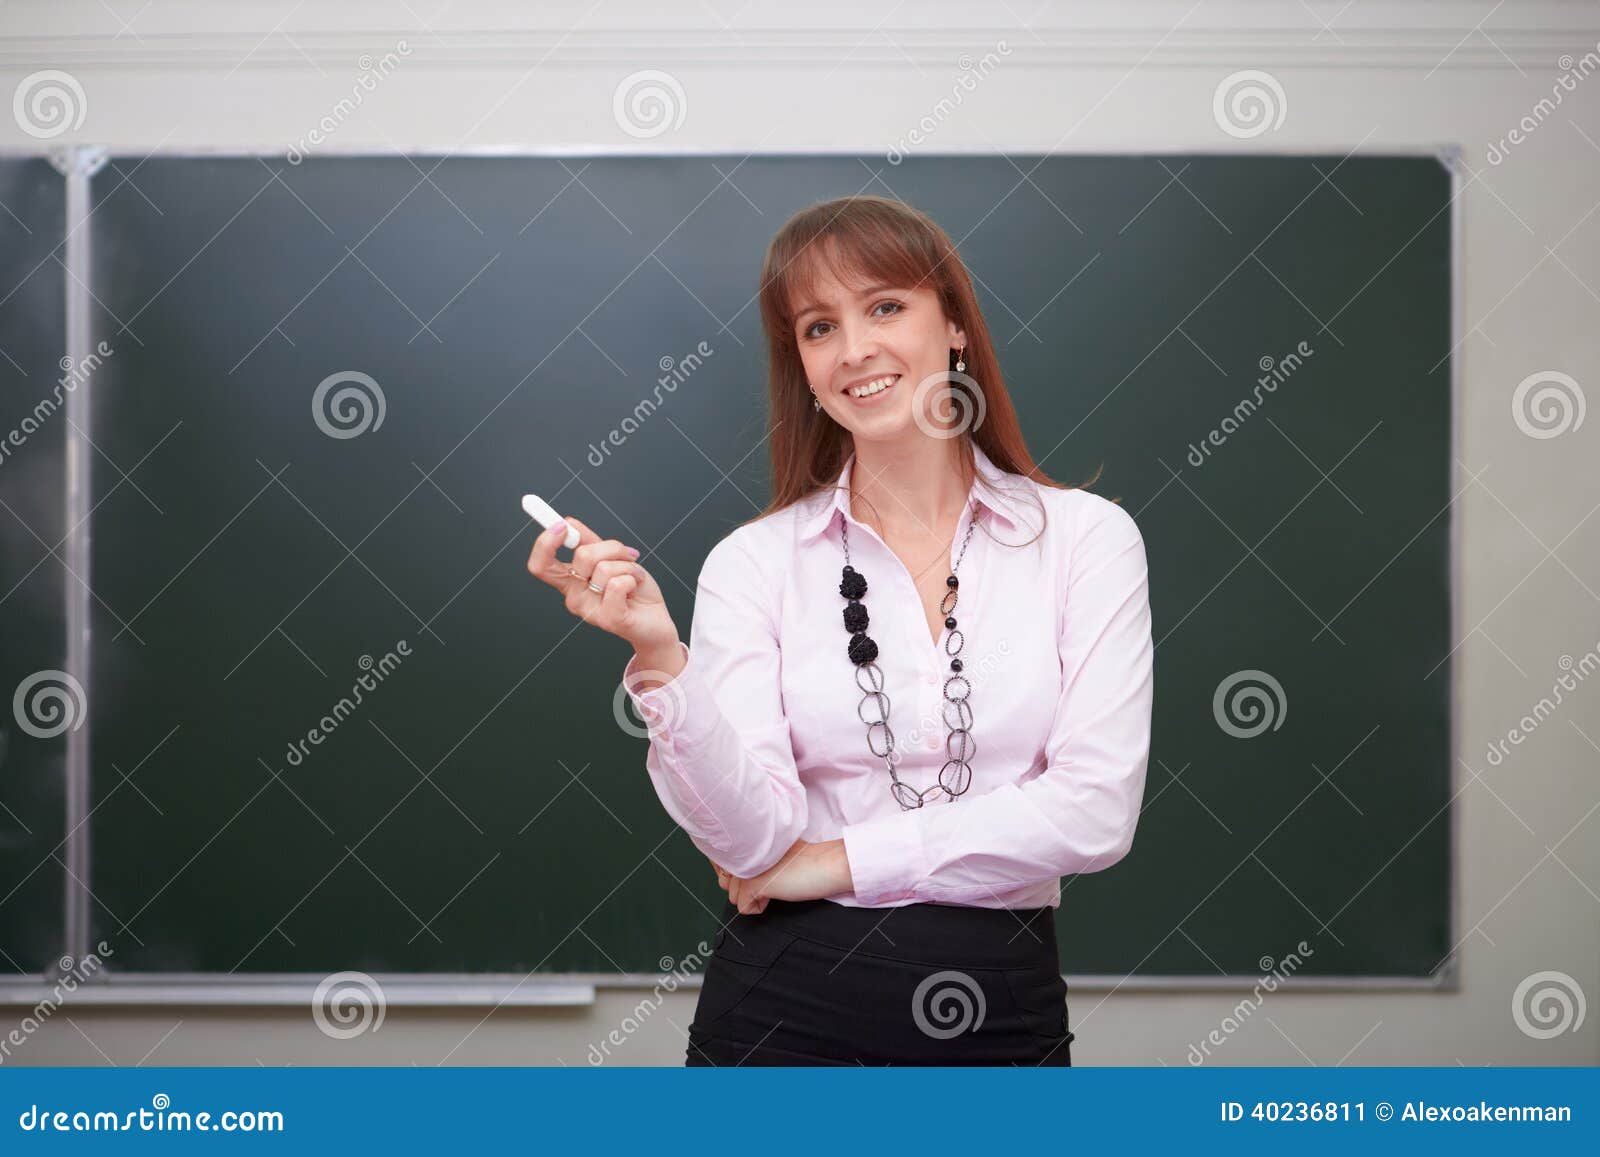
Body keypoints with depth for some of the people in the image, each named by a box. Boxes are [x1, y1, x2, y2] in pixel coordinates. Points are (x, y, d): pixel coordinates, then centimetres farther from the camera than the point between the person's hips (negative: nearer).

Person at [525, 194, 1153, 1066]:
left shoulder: (1086, 537, -2)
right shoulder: (753, 563, -2)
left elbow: (1096, 812, -12)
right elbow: (750, 840, -11)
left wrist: (841, 860, -10)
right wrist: (659, 657, -26)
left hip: (1004, 1013, 1)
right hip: (782, 1008, 0)